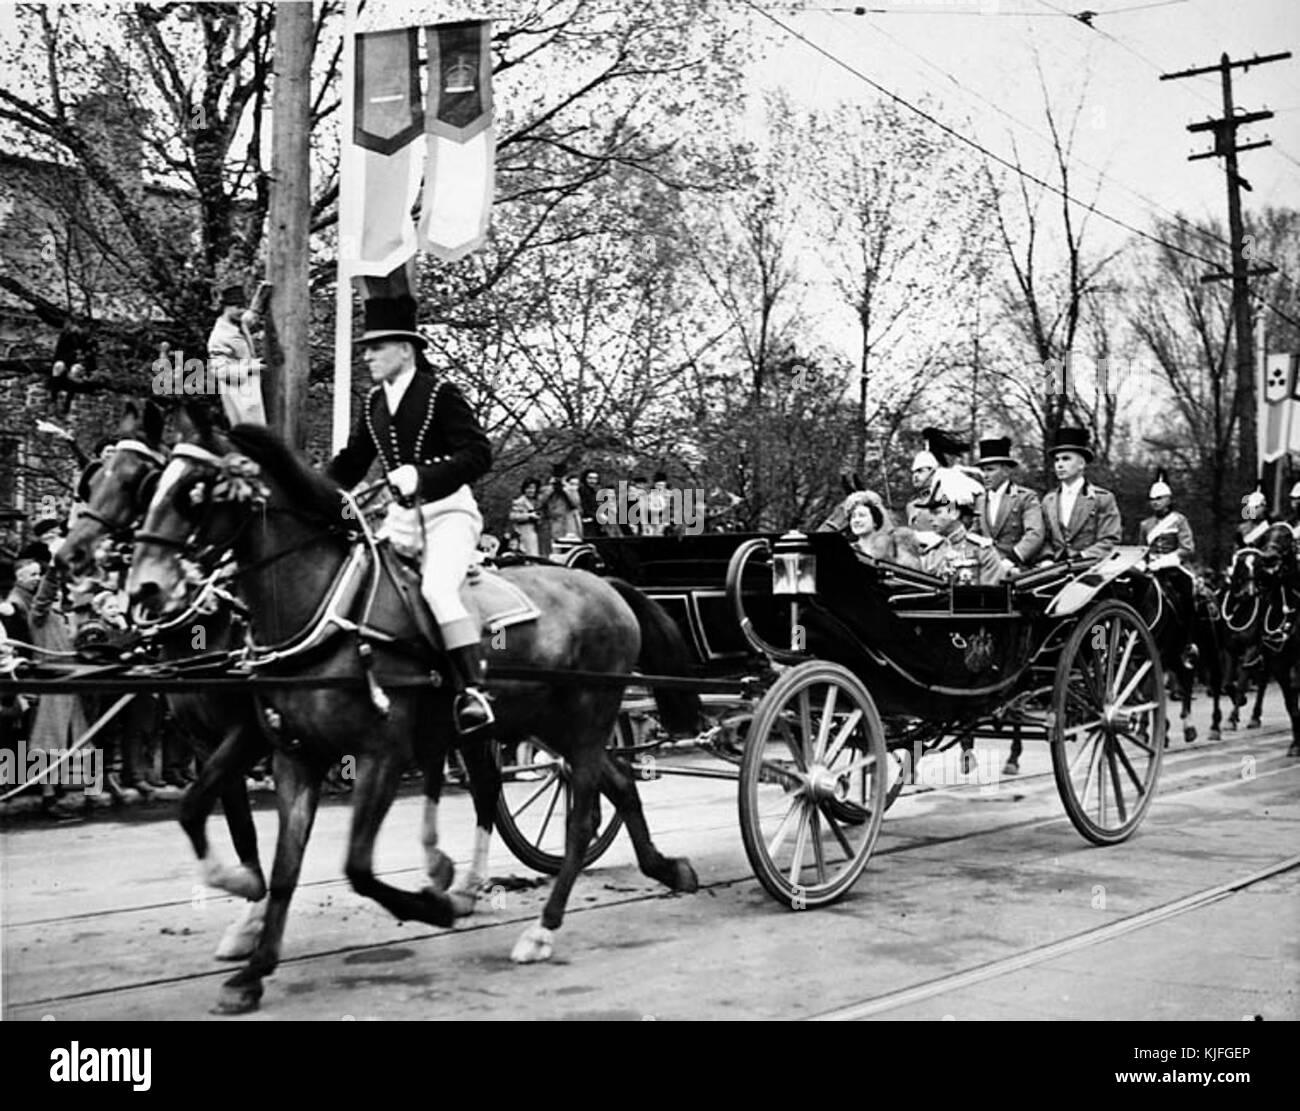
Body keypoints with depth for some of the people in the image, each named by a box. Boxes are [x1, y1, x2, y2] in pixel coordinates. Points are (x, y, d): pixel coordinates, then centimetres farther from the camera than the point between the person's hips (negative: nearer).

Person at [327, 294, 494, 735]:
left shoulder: (441, 394, -9)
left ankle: (473, 691, -29)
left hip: (449, 512, -8)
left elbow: (478, 454, -17)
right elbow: (352, 462, 17)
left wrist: (420, 476, -27)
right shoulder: (374, 403, 12)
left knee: (437, 589, -29)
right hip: (401, 515, 8)